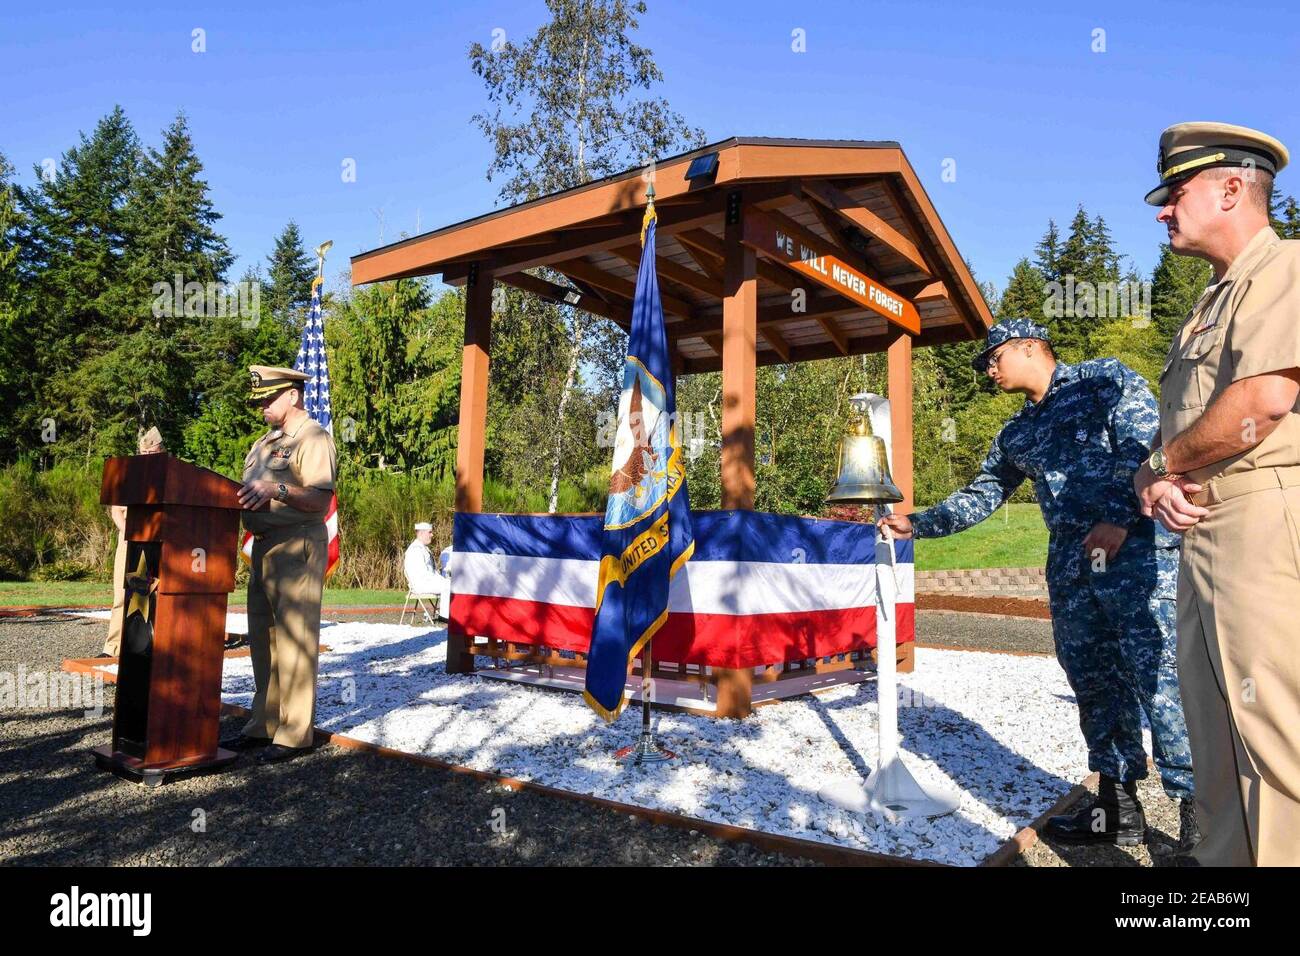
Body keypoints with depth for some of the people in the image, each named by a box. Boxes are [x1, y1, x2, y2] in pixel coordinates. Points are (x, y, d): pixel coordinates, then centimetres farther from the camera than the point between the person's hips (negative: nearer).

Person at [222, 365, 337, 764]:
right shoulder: (266, 442, 21)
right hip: (264, 544, 10)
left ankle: (295, 734, 0)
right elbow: (252, 489, 23)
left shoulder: (313, 438, -8)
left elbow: (321, 499, -18)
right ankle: (263, 725, 24)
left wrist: (277, 489, -30)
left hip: (298, 545, -10)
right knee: (263, 639, 14)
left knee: (294, 639, -6)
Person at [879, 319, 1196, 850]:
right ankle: (1117, 808, 16)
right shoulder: (1015, 434, 23)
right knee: (1093, 681, 7)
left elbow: (1143, 443, -9)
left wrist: (1119, 519, -19)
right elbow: (978, 496, 27)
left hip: (1136, 547, -7)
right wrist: (918, 524, 20)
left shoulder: (1105, 379, 5)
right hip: (1070, 563, 7)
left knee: (1156, 674, -10)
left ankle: (1199, 813, 0)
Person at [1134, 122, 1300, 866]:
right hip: (1205, 530, 10)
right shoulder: (1212, 306, 22)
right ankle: (1227, 857, 27)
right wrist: (1154, 480, -2)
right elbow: (1178, 423, 20)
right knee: (1217, 726, 15)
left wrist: (1163, 464, -7)